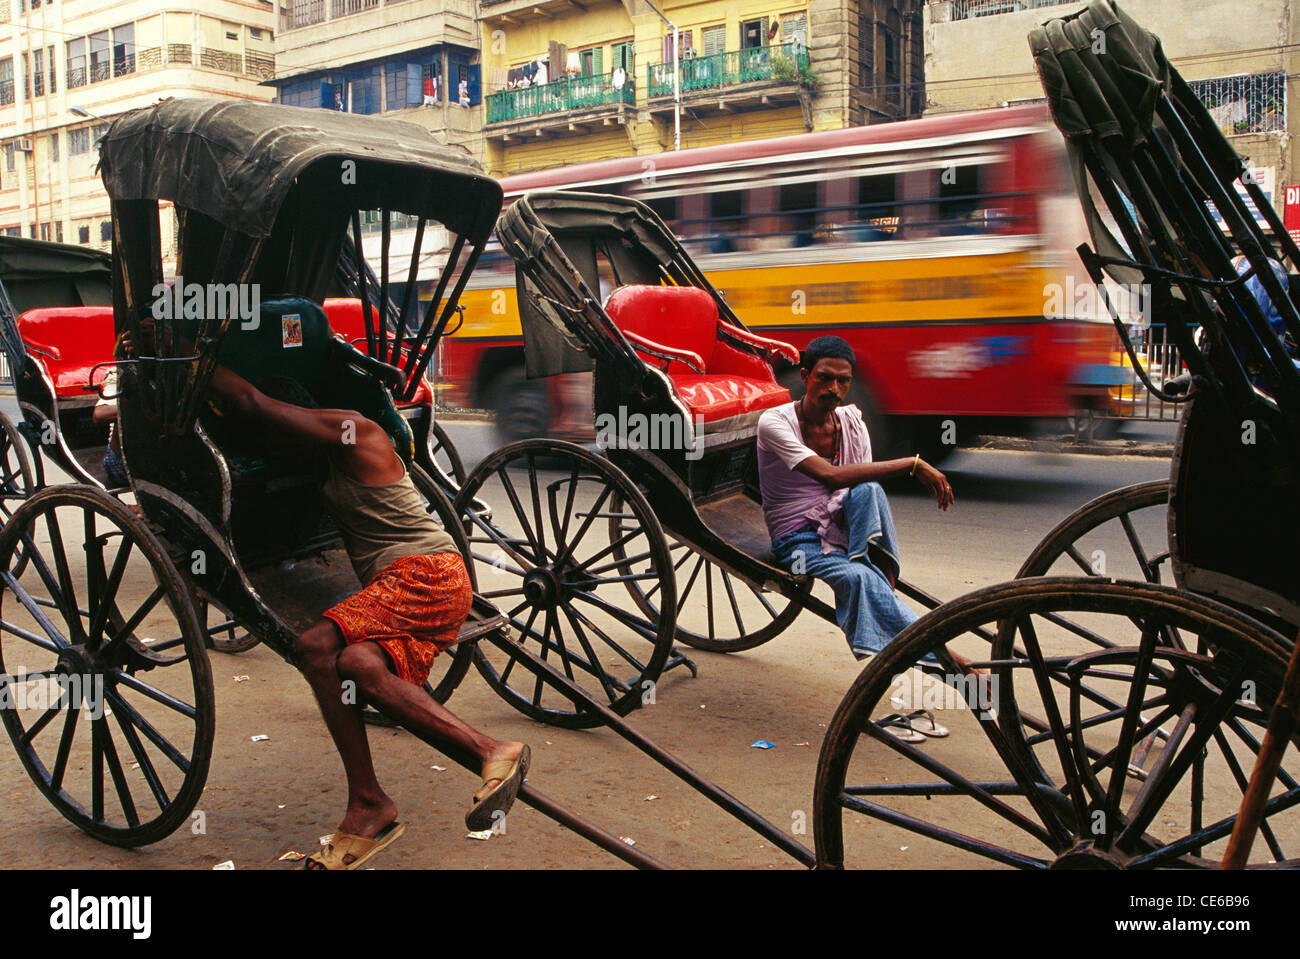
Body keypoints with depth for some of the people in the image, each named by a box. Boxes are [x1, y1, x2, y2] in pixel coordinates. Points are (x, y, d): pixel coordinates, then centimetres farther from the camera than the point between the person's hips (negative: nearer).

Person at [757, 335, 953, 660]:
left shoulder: (852, 420, 2)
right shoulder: (774, 423, -16)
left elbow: (866, 482, -1)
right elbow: (832, 476, -30)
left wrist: (887, 573, -13)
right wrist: (912, 464, -30)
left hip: (844, 530, 4)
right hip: (798, 542, -4)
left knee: (867, 490, -30)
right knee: (858, 577, -36)